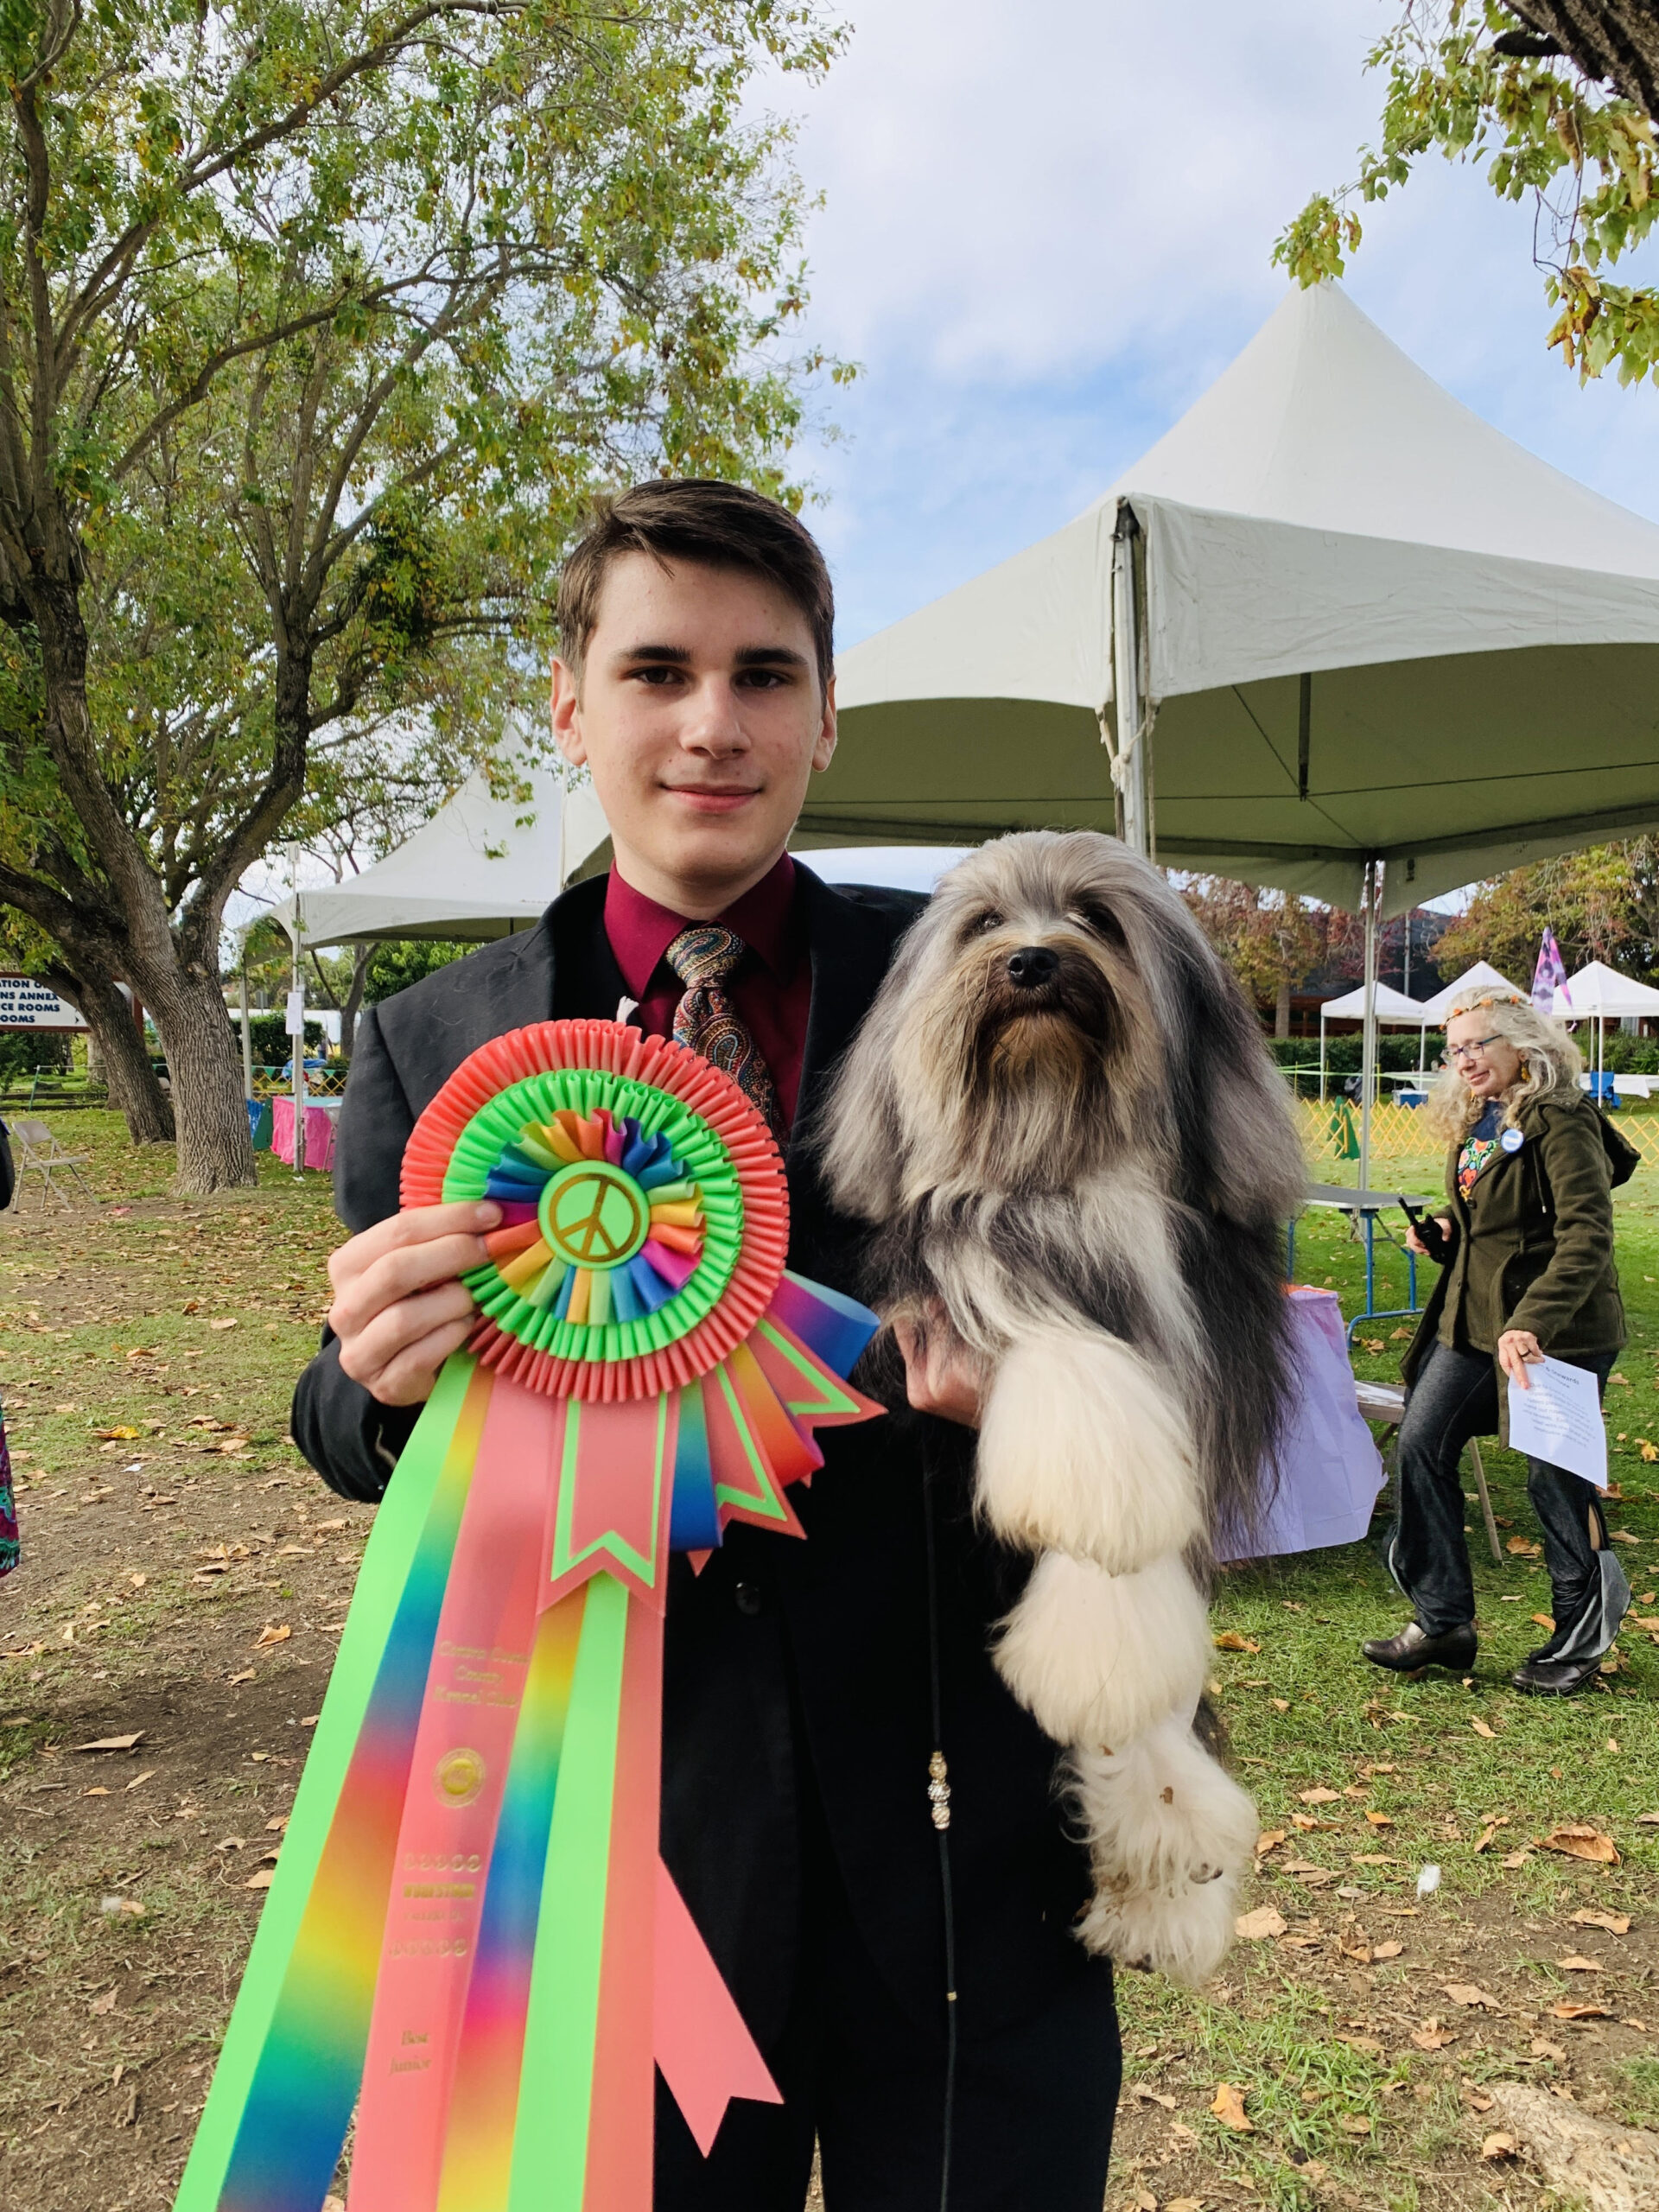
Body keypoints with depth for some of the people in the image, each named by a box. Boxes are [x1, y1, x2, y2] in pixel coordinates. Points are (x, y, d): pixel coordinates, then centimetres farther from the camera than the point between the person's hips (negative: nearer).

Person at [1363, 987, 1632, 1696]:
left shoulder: (1561, 1121, -15)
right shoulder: (1474, 1125, 11)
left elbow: (1587, 1236, -23)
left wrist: (1533, 1322, -32)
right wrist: (1443, 1238, 4)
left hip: (1557, 1330, -8)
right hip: (1473, 1320, 8)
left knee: (1554, 1475, 3)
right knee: (1421, 1442, 3)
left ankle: (1582, 1636, 25)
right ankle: (1442, 1622, 13)